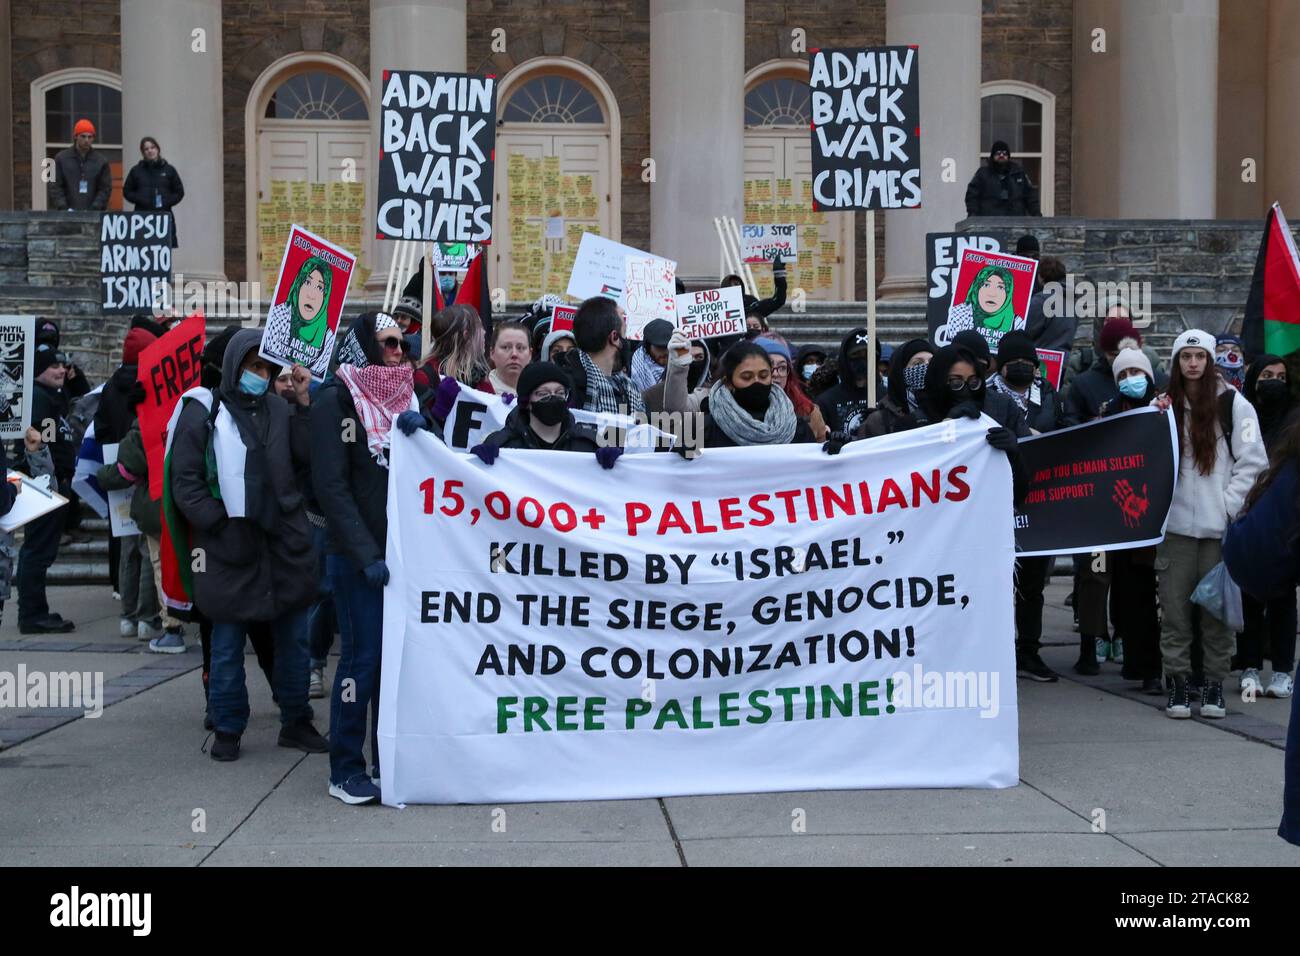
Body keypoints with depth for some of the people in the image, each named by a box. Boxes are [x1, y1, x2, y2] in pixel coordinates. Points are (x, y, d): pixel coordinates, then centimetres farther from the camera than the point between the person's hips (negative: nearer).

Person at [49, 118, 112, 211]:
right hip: (67, 215, 0)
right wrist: (64, 208, -10)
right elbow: (55, 187, 4)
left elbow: (106, 188, 4)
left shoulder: (101, 160, 8)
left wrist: (93, 209, -9)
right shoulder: (61, 158, 8)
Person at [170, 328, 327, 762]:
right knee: (227, 645, 7)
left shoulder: (279, 409, 9)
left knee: (294, 638, 11)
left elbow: (311, 452, -2)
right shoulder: (203, 412, -1)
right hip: (229, 547, -4)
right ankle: (227, 729, 19)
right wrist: (217, 523, -11)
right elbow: (184, 480, -4)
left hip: (284, 541, 4)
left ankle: (296, 722, 24)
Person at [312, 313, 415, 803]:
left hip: (400, 549, 6)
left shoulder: (403, 396, 13)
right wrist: (366, 554, -16)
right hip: (356, 555, -5)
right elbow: (331, 487, -11)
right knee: (362, 656, -4)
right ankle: (346, 771, 7)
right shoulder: (335, 400, -6)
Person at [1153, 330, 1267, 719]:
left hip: (1220, 526, -2)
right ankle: (1178, 683, 10)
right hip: (1176, 523, 2)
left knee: (1217, 607, 3)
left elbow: (1253, 461, -1)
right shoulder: (1164, 404, 10)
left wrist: (1229, 505, -9)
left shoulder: (1232, 403, 0)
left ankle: (1214, 684, 13)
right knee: (1175, 608, 2)